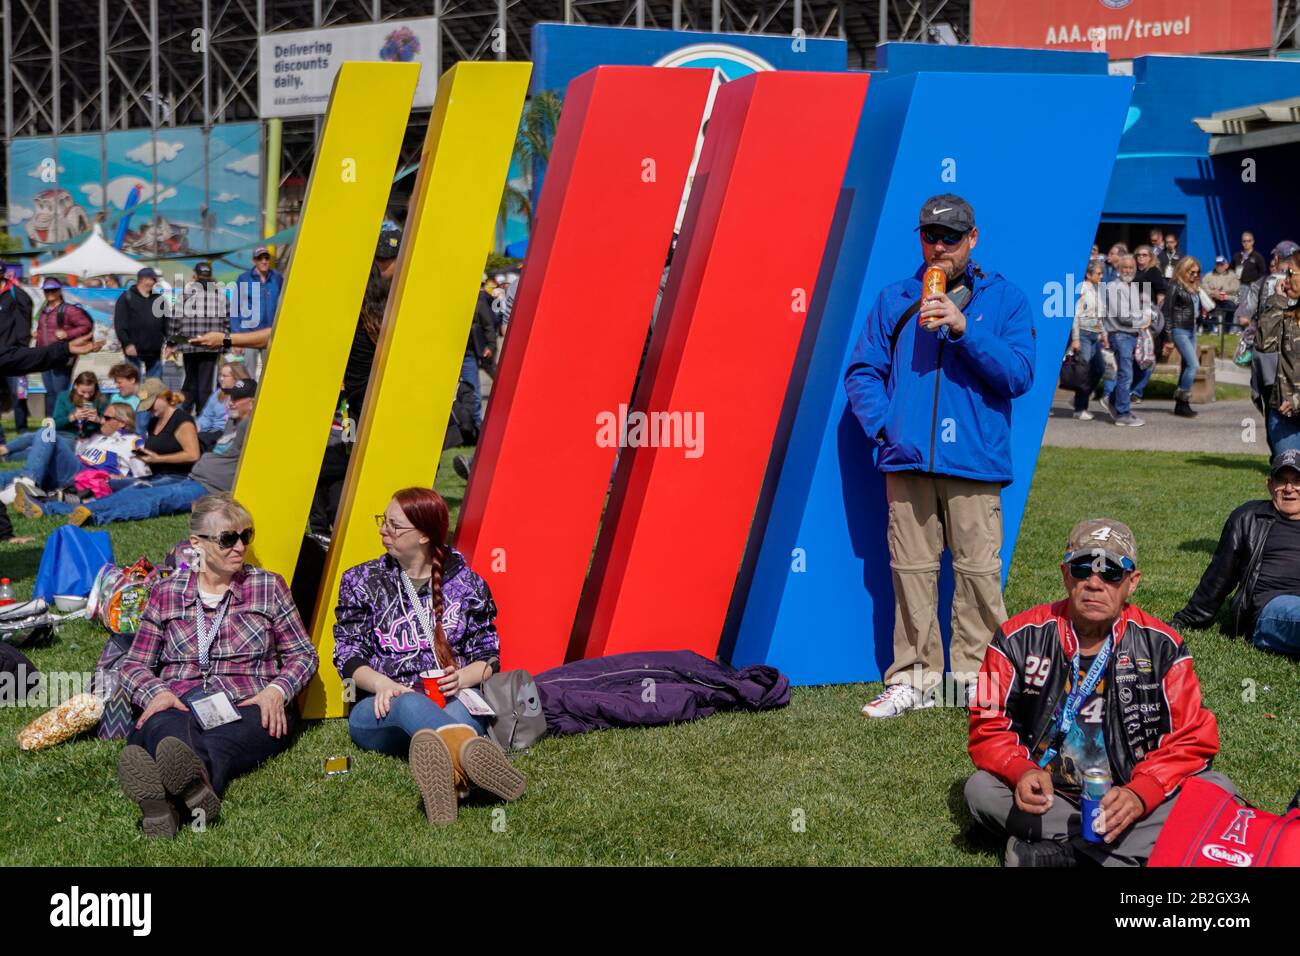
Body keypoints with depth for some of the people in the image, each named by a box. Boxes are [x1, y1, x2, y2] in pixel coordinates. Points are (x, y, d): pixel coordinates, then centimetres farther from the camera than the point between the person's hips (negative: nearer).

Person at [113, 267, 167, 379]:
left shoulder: (159, 299, 15)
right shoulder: (126, 298, 1)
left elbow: (166, 324, 15)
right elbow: (119, 324, -5)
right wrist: (127, 343, -14)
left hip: (155, 352, 4)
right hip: (134, 351, -4)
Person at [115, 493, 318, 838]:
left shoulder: (268, 587, 15)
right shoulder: (166, 594, 17)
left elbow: (303, 655, 17)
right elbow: (134, 665, 18)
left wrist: (277, 690, -5)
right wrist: (156, 693, -6)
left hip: (248, 709, 0)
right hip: (180, 709, 0)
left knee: (216, 744, -39)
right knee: (164, 727, -40)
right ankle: (197, 793, -76)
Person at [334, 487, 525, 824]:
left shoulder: (465, 582, 12)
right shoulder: (362, 582, 13)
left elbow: (488, 653, 13)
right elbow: (348, 654, 6)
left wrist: (464, 677, -11)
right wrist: (381, 683, -15)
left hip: (451, 699, 2)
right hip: (381, 710, -2)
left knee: (461, 709, -39)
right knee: (409, 704, -41)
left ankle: (450, 768, -74)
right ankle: (472, 751, -74)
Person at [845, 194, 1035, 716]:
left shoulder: (1004, 299, 7)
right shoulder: (894, 300, 14)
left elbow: (1019, 375, -4)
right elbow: (862, 372, 13)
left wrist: (964, 328, -14)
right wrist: (882, 426, -2)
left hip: (975, 461, -2)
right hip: (906, 462, 2)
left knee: (979, 570, -4)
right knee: (911, 570, 3)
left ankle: (976, 674, 7)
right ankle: (914, 678, 11)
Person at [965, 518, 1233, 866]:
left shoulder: (1161, 645, -5)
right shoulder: (1019, 638, -5)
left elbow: (1191, 738, -7)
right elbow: (989, 726, -5)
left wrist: (1141, 793, -25)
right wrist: (1022, 771, -27)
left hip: (1127, 795, 1)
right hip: (1047, 795, 0)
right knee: (981, 790, -27)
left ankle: (1056, 846, -27)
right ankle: (1134, 851, -24)